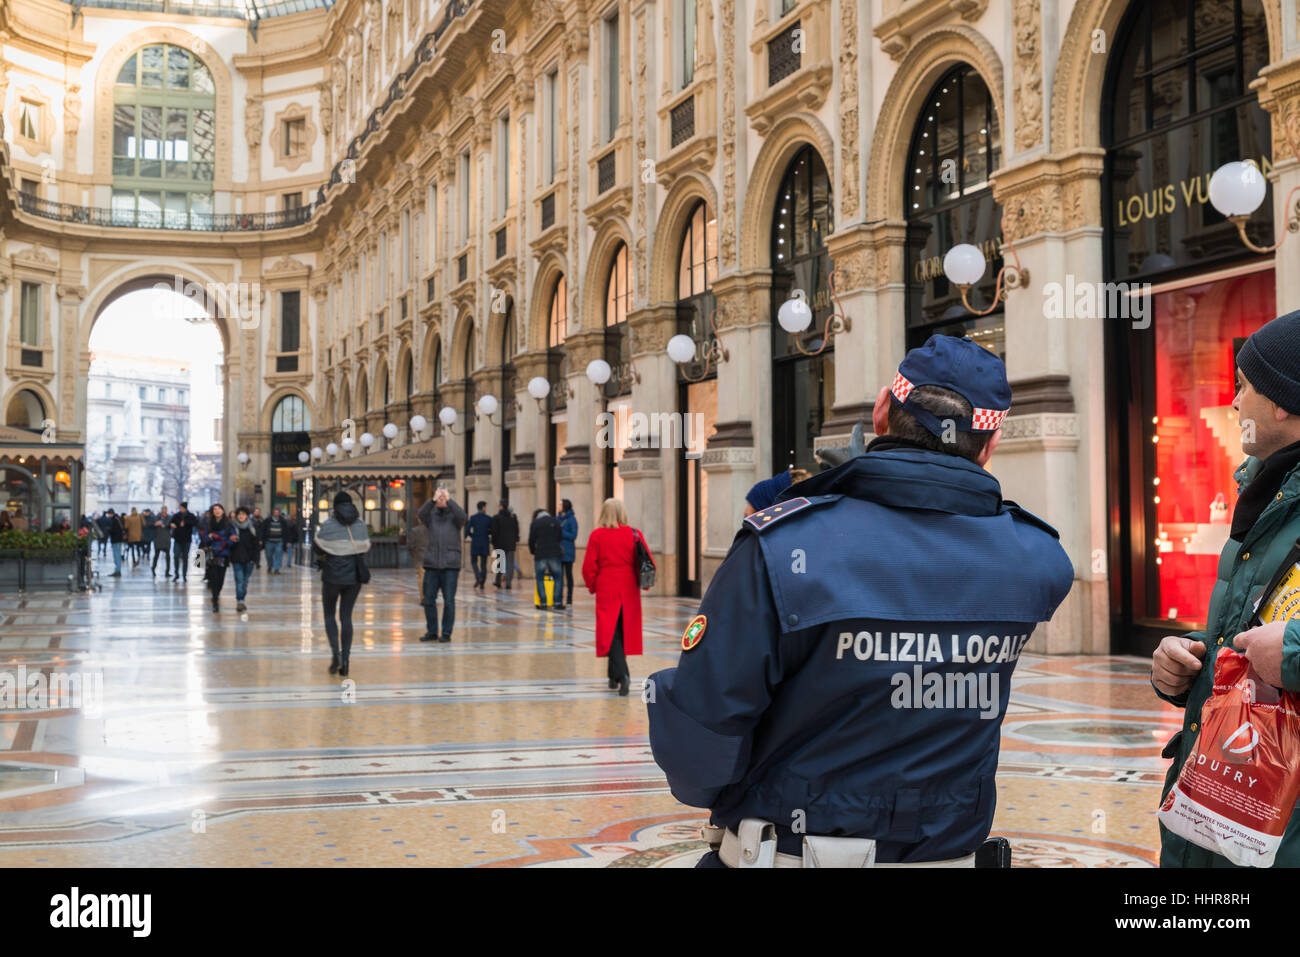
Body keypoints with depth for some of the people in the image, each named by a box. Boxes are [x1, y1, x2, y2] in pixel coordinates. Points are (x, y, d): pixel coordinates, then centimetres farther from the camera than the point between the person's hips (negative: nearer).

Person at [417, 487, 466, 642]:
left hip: (450, 565, -2)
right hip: (431, 565, 2)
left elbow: (461, 515, -17)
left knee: (449, 601, -2)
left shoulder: (454, 515, 6)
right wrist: (433, 500, -28)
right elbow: (420, 514, -12)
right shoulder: (431, 515, 9)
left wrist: (449, 499, -27)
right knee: (429, 599, 4)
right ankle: (431, 631, 15)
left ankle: (446, 633, 7)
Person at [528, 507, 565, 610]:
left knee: (540, 579, 6)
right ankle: (558, 602, 3)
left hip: (540, 555, -2)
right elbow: (559, 538, 13)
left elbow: (531, 541, 4)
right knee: (557, 578, 10)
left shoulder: (535, 523, 5)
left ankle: (543, 603, -1)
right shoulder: (555, 522, 11)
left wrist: (532, 552, 20)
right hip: (555, 554, 2)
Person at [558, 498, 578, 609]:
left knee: (568, 575, 0)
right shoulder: (557, 518, 11)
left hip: (568, 551, -6)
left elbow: (573, 536, -11)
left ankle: (569, 601, 5)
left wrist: (560, 532, -15)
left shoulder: (572, 519, -7)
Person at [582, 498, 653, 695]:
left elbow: (588, 567, -4)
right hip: (630, 592, 2)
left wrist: (593, 587, 12)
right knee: (624, 632, 15)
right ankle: (614, 675, 27)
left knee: (611, 633, -1)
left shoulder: (597, 535, -6)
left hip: (606, 592, -2)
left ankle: (622, 674, -19)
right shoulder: (635, 534, -1)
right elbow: (649, 563, -3)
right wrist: (639, 582, 14)